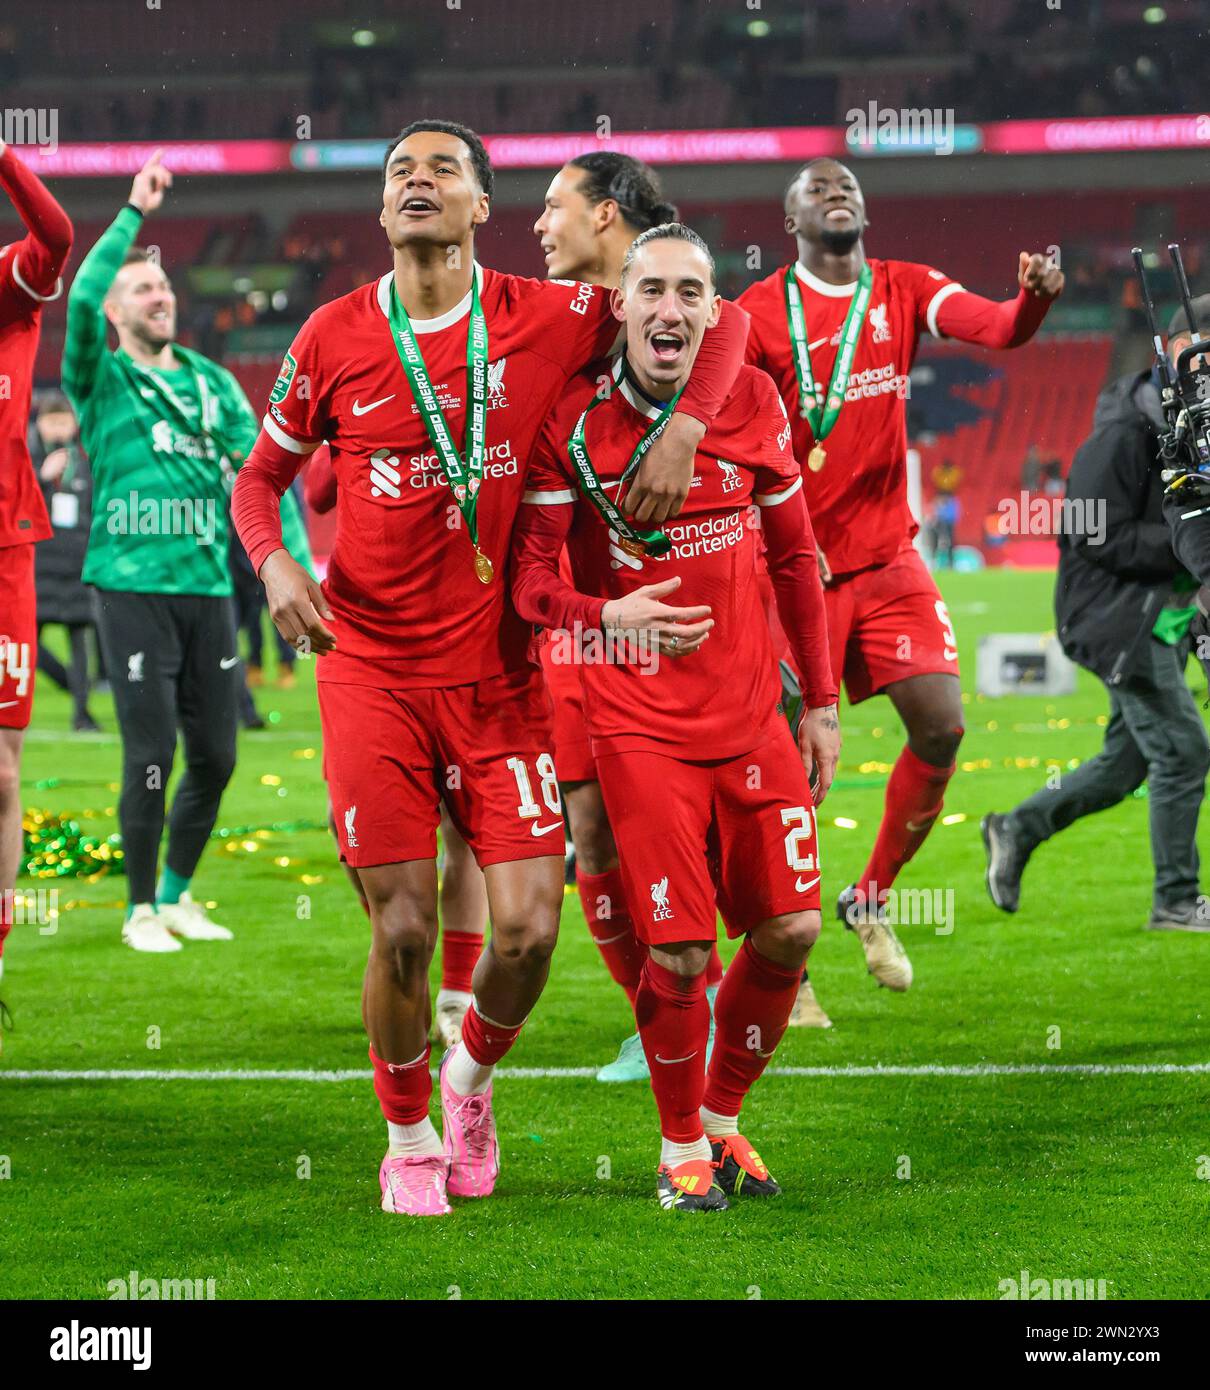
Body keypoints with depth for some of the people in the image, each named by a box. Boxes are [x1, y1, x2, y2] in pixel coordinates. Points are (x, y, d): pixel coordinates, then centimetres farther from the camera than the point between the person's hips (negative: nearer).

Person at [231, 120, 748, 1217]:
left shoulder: (547, 319, -2)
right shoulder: (335, 338, -1)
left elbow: (719, 324, 6)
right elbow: (261, 475, 11)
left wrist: (683, 428, -11)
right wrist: (273, 561, -9)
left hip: (500, 670, 1)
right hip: (372, 669, -1)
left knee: (528, 929, -5)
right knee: (404, 931, -3)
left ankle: (473, 1075, 28)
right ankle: (409, 1136, 22)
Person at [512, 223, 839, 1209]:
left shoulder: (753, 402, 1)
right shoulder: (573, 419, -9)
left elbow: (795, 556, 11)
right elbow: (530, 579, -6)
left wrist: (822, 701, 11)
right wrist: (607, 619, -26)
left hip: (752, 711, 4)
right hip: (639, 723, -4)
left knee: (789, 930, 2)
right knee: (679, 952, -8)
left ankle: (722, 1116, 26)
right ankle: (682, 1146, 16)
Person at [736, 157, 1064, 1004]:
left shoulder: (905, 291, 6)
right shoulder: (761, 313, -4)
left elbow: (1001, 330, -9)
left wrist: (1035, 296, -33)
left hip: (890, 559, 4)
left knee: (942, 727, -6)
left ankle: (872, 897, 18)